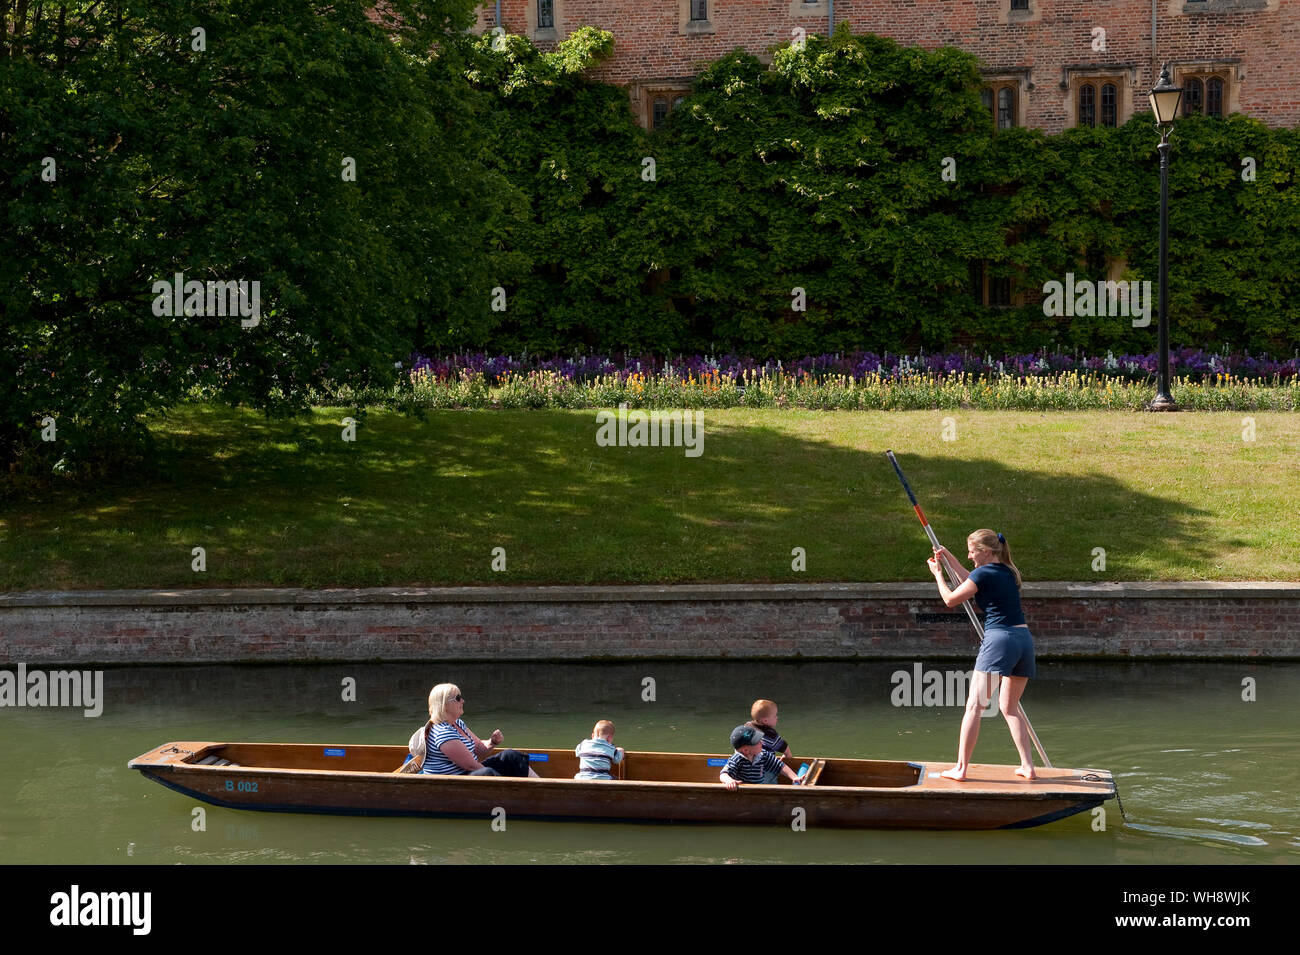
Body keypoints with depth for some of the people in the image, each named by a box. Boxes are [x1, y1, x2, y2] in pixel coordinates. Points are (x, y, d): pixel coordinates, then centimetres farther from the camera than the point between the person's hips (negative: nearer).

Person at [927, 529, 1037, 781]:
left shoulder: (983, 574, -5)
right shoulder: (1008, 572, 18)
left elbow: (951, 599, 2)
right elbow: (972, 582, 35)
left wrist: (938, 573, 17)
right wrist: (949, 557, 36)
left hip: (1000, 638, -8)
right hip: (1024, 638, 8)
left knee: (974, 705, -6)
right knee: (1009, 706, 18)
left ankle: (961, 768, -12)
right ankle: (1028, 766, 12)